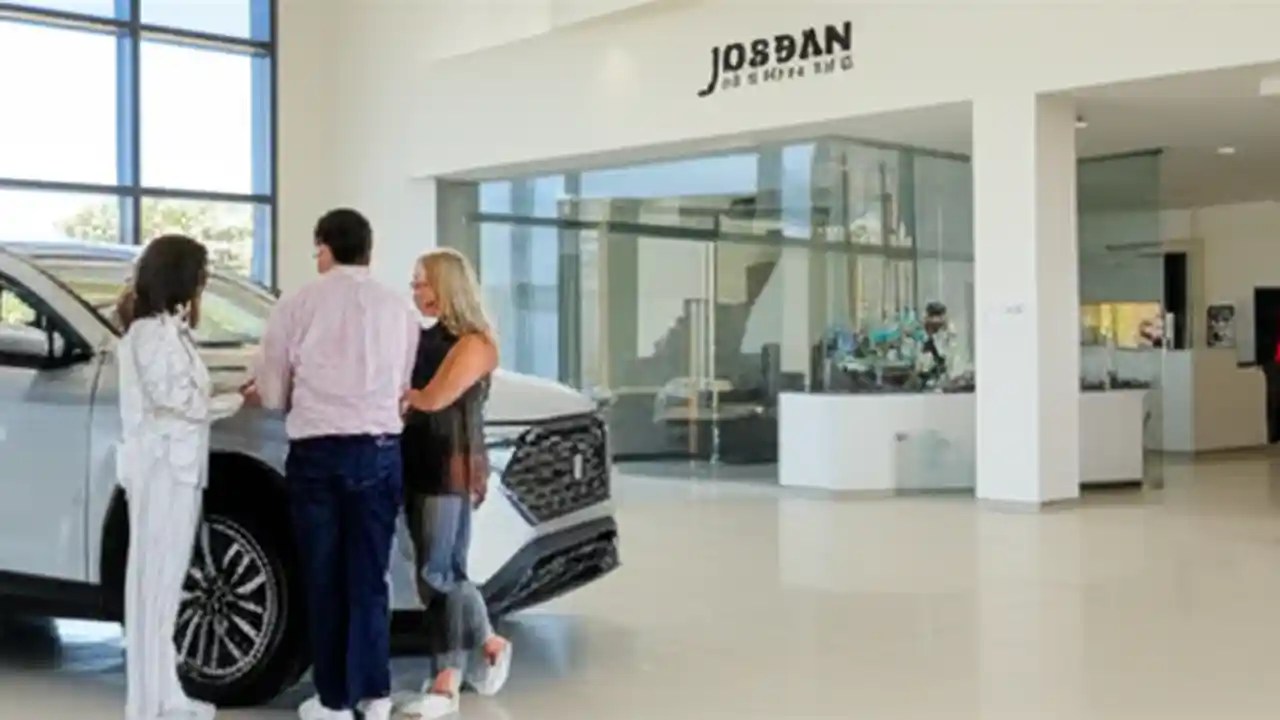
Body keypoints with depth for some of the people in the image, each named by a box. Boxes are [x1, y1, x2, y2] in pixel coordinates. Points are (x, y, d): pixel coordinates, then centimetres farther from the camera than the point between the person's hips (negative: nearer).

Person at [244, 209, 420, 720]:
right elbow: (403, 389, 8)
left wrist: (257, 392, 26)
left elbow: (273, 394, 3)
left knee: (324, 578, 7)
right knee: (369, 576, 11)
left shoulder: (298, 306, -1)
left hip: (317, 452, -2)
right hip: (379, 450, 2)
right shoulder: (400, 309, 7)